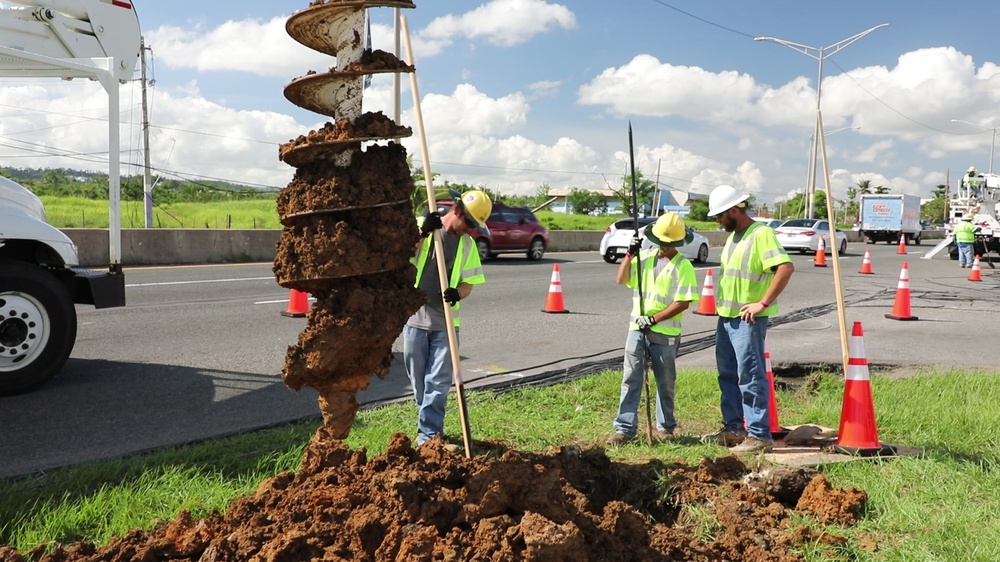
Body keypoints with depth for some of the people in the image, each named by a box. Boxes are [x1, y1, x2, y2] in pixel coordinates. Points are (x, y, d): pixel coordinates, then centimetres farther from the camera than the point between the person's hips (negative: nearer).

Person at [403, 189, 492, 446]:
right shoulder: (421, 225, -3)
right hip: (414, 317, -1)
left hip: (445, 322, 1)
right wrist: (422, 232, -25)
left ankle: (428, 433, 6)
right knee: (418, 380, 11)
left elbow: (468, 282, 4)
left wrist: (457, 293, -19)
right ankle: (430, 422, 31)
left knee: (438, 382, -2)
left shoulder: (467, 244, 6)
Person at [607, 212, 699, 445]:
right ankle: (625, 428, 4)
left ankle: (665, 427, 25)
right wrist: (630, 254, -5)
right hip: (636, 328, 4)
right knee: (630, 379, 1)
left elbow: (683, 302, -13)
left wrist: (653, 319, -18)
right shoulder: (645, 256, 8)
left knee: (665, 383, 10)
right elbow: (622, 279, 7)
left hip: (665, 333, -4)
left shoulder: (683, 266, -7)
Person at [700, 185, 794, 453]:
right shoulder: (733, 235, 15)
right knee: (728, 375, 15)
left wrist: (763, 304, -24)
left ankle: (759, 435, 2)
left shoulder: (761, 233, -14)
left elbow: (786, 267, -25)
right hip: (726, 317, 9)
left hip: (748, 319, -9)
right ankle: (733, 429, 26)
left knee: (751, 377, -5)